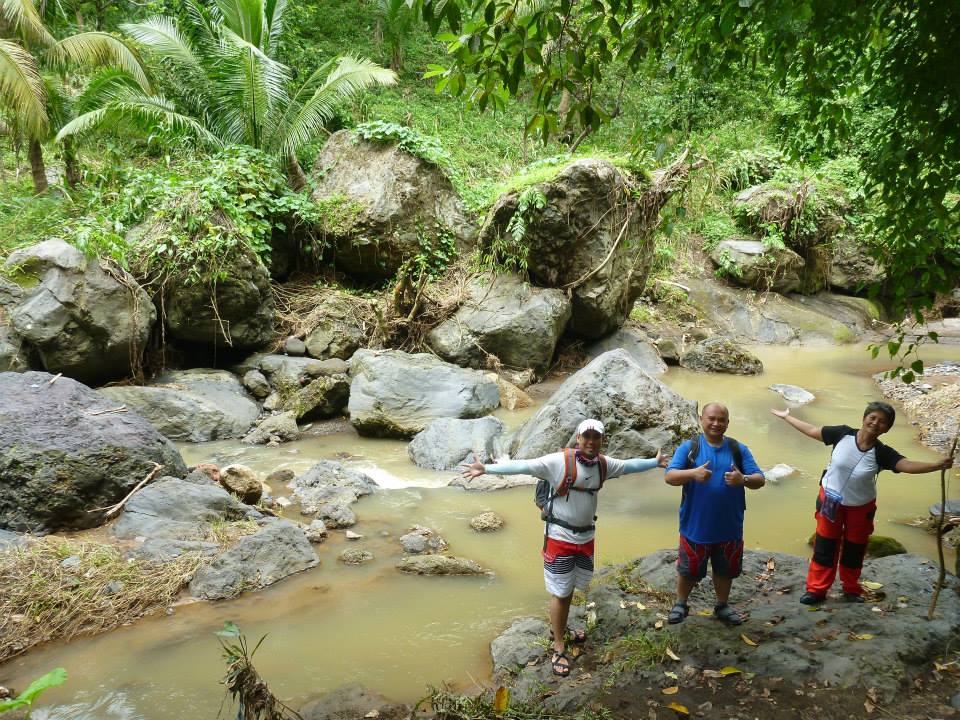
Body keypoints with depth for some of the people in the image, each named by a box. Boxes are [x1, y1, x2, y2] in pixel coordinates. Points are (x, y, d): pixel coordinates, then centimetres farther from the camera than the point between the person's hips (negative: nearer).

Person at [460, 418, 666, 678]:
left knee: (570, 588, 18)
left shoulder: (604, 464, -1)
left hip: (586, 537, 6)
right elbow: (523, 466, -26)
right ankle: (559, 648, 15)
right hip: (560, 537, -6)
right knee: (560, 592, 3)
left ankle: (558, 629, 39)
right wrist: (486, 468, -34)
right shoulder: (559, 461, -20)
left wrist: (655, 462, 28)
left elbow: (629, 465, 18)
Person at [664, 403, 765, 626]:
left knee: (725, 569, 19)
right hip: (695, 526, -2)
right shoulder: (688, 447, -7)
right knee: (689, 569, 12)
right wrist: (693, 473, -35)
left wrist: (743, 479, -27)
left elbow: (759, 480, -4)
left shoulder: (739, 449, 0)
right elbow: (670, 477, -15)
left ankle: (722, 605, 40)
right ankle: (680, 604, 34)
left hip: (729, 527, 2)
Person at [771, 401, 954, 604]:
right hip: (831, 501, 0)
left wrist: (937, 465, -54)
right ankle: (816, 589, 20)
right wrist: (786, 416, -1)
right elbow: (812, 431, -9)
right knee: (825, 546, 9)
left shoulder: (882, 453, -22)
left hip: (861, 507, 0)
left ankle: (852, 590, 36)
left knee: (854, 549, 16)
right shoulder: (843, 434, -21)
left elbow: (908, 465, -37)